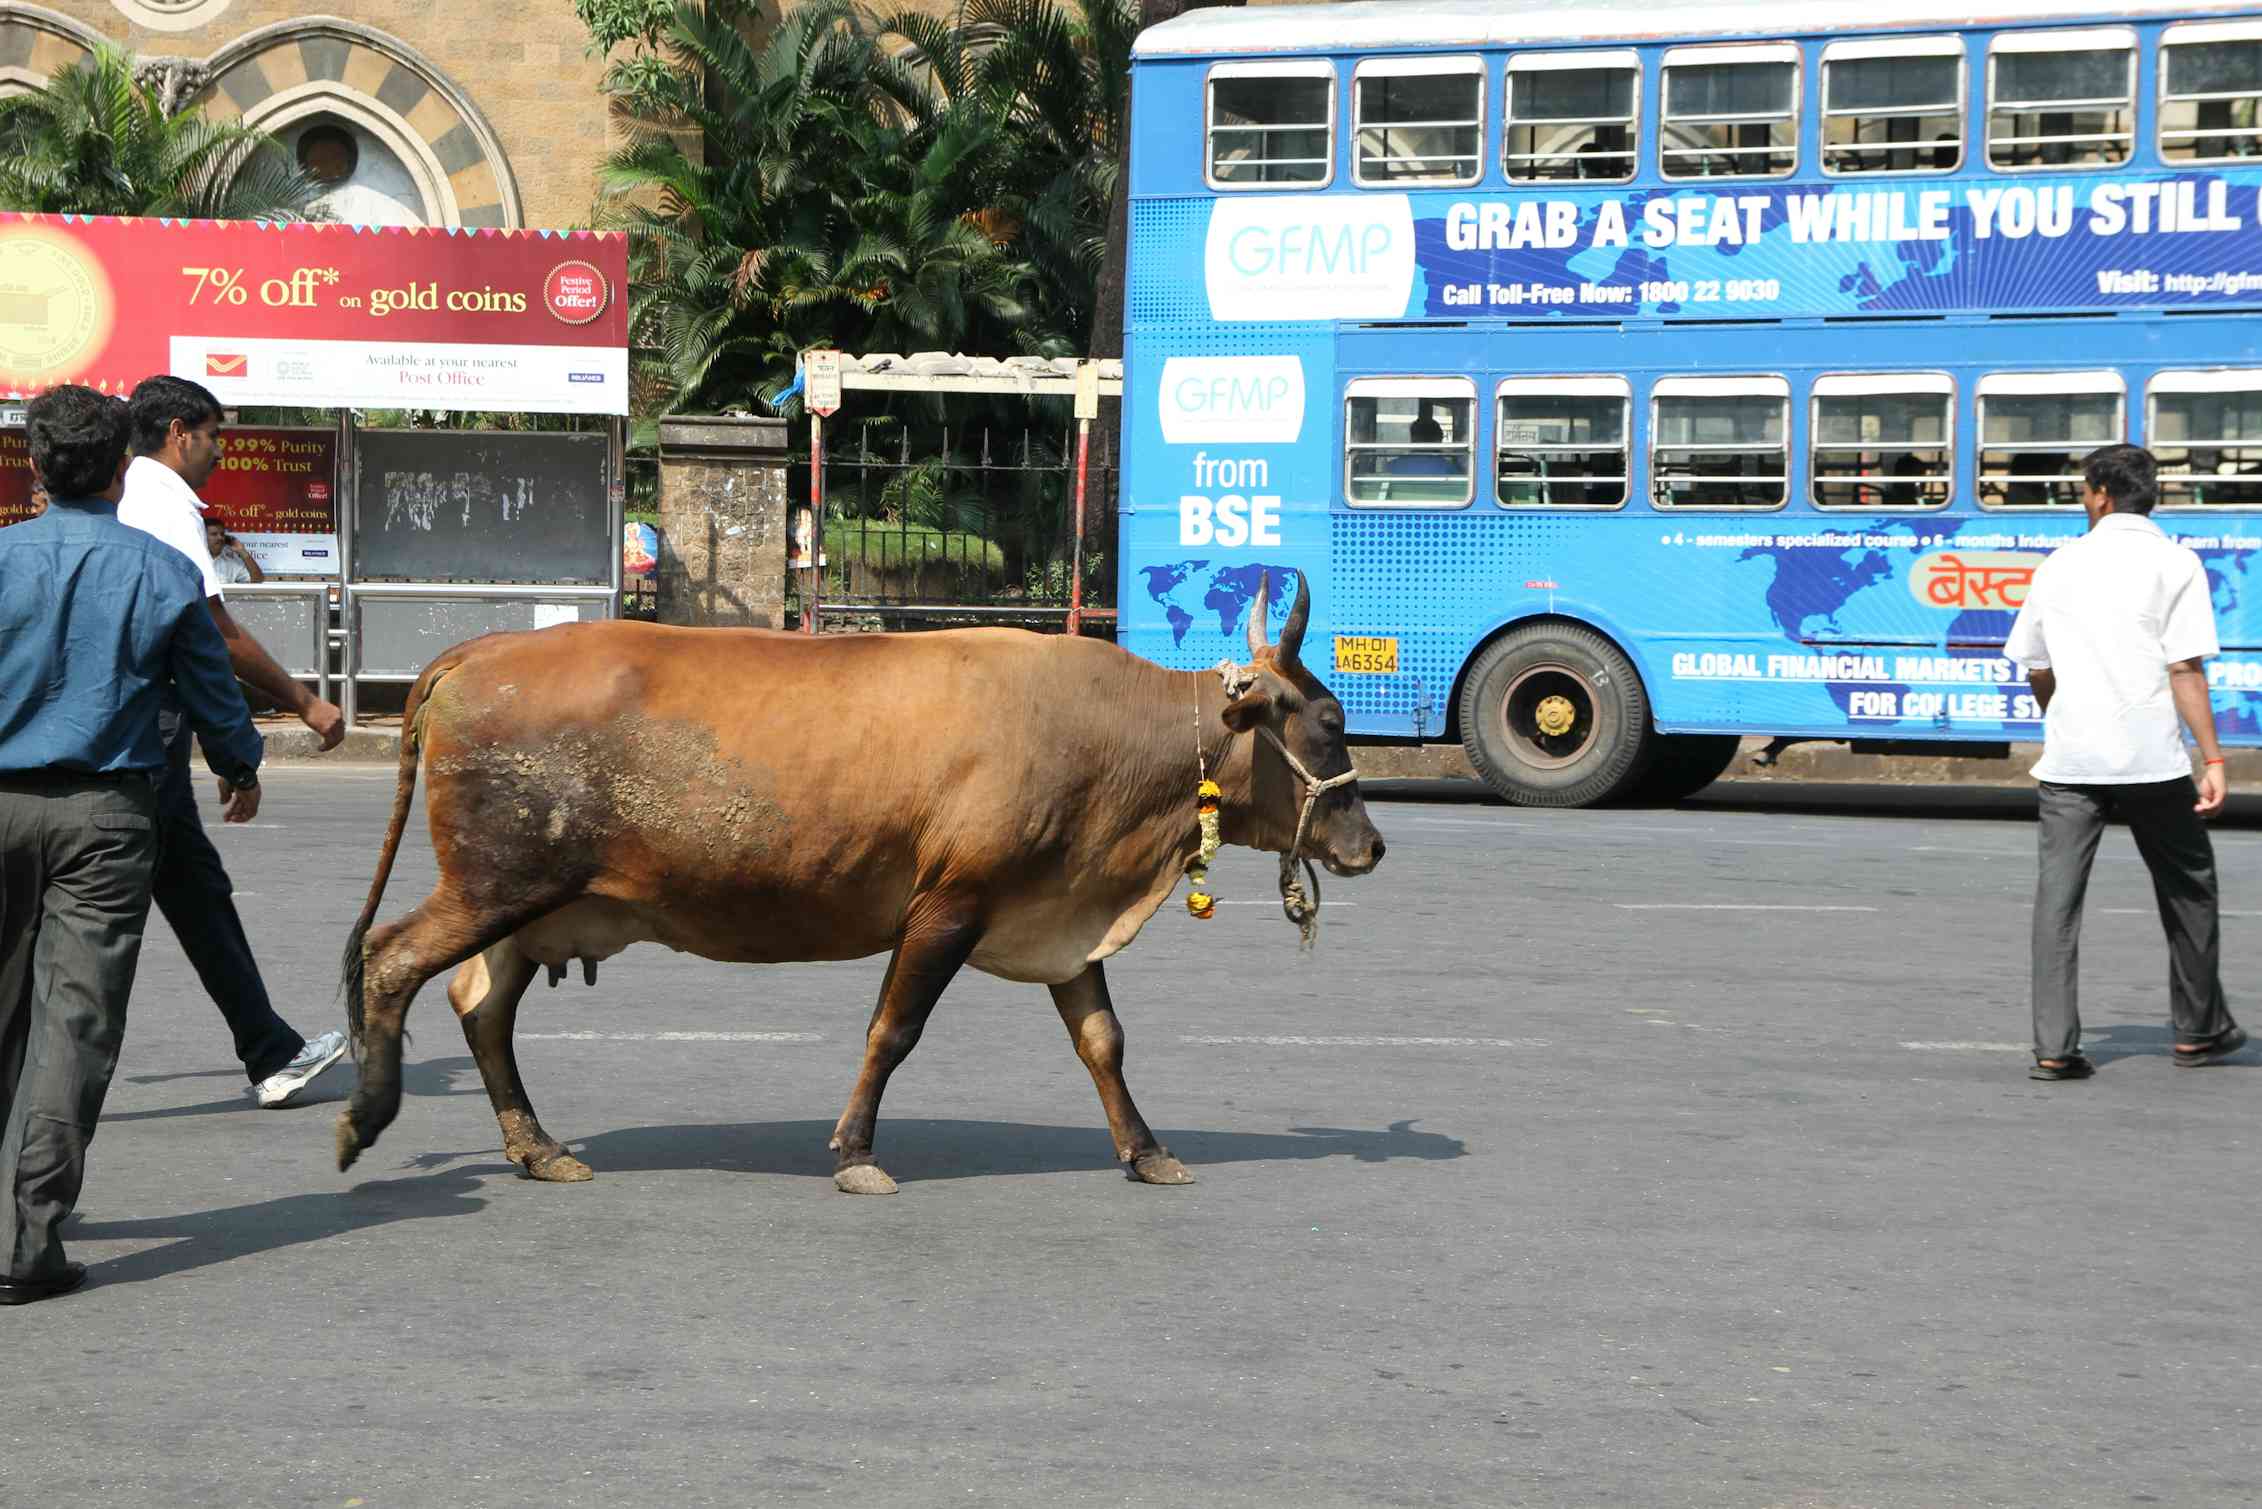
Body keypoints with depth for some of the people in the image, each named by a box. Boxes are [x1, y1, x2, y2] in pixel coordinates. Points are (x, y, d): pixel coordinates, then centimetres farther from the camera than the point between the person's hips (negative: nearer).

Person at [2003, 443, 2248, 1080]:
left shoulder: (2059, 566, 9)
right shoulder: (2174, 564, -3)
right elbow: (2185, 668, -11)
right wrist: (2213, 758, -9)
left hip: (2067, 761, 2)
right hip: (2151, 758, -2)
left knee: (2057, 897, 2)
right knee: (2187, 890, 15)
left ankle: (2054, 1047, -5)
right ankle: (2199, 1032, 25)